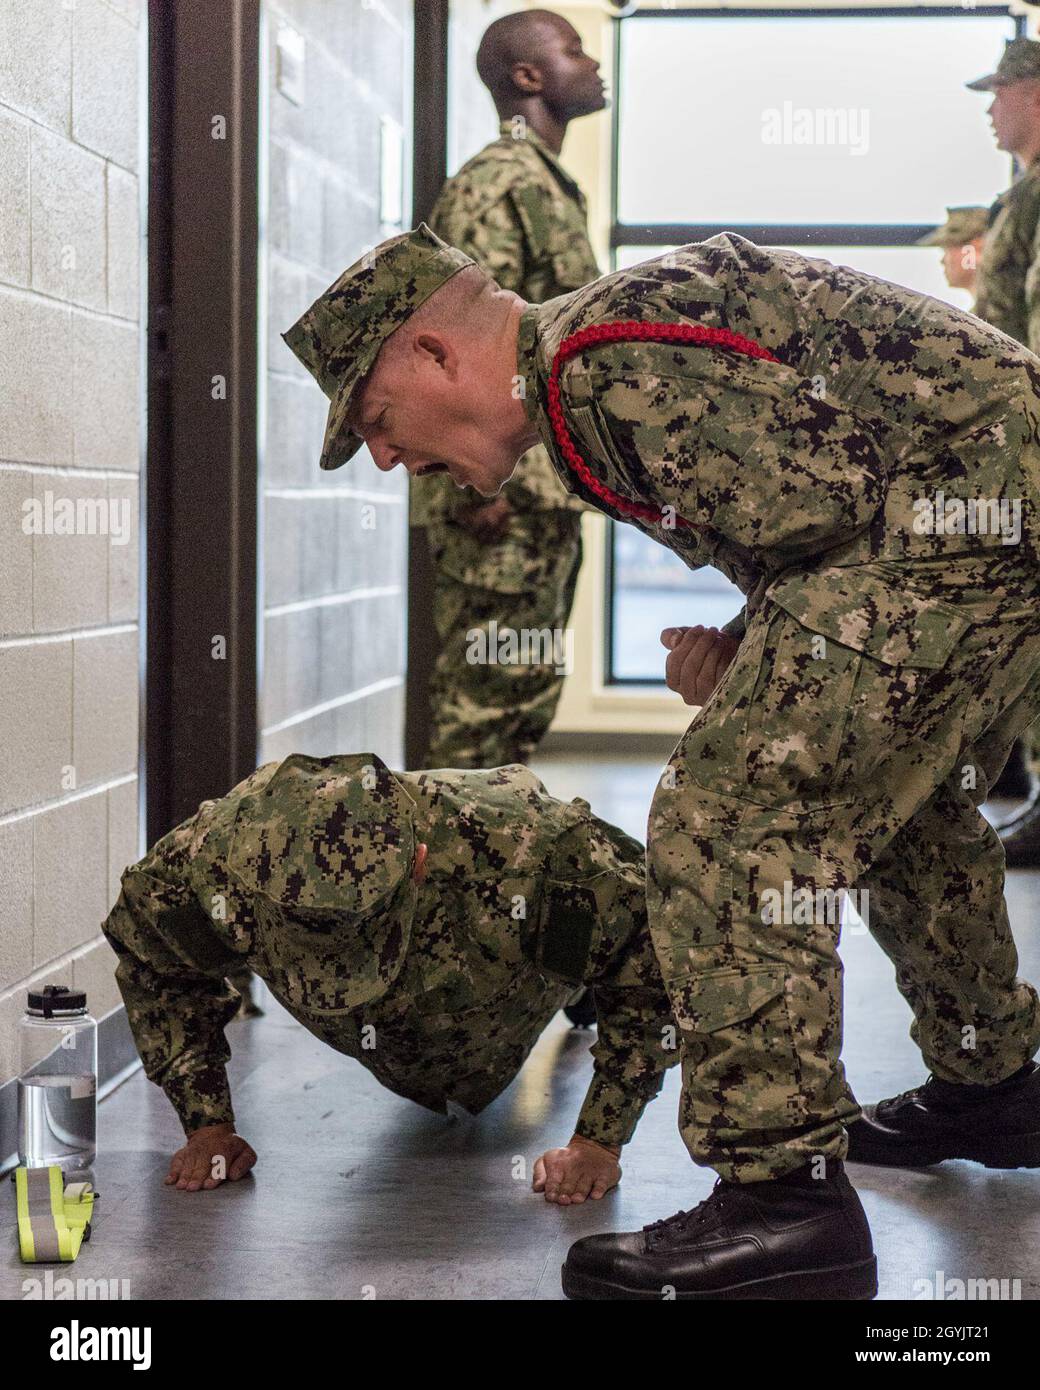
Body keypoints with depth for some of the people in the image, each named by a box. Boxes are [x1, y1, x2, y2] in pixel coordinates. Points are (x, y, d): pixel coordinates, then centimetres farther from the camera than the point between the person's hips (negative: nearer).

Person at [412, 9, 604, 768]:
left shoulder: (552, 187, 21)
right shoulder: (495, 184, -11)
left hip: (548, 491, 10)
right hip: (505, 499, -10)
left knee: (528, 692, 13)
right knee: (486, 694, -7)